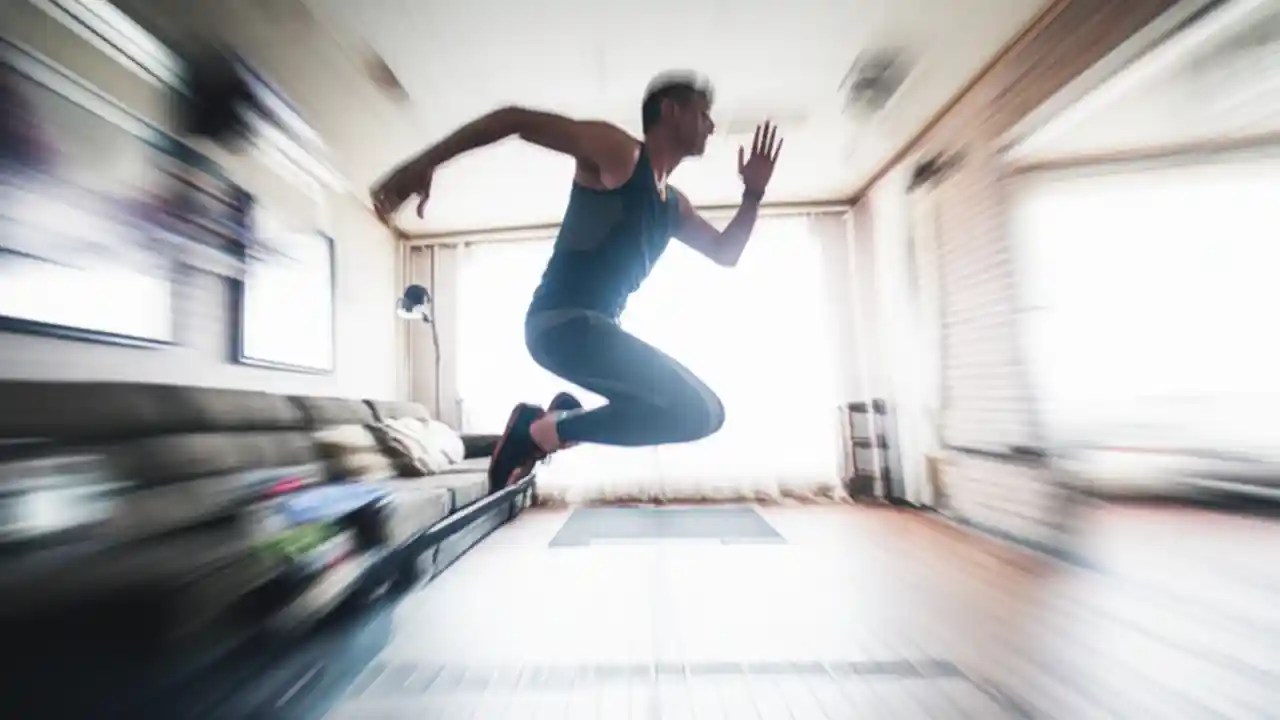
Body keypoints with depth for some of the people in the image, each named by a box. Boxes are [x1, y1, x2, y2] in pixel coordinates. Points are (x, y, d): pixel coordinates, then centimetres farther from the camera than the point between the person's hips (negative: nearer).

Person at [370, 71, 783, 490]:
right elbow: (515, 119, -6)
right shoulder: (617, 150, -3)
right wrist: (423, 163, -13)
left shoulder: (675, 206, 20)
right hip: (562, 322, -9)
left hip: (597, 328, 9)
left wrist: (753, 194, 13)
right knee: (700, 410, -14)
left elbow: (725, 254, 25)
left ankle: (562, 424, 11)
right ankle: (545, 429, -6)